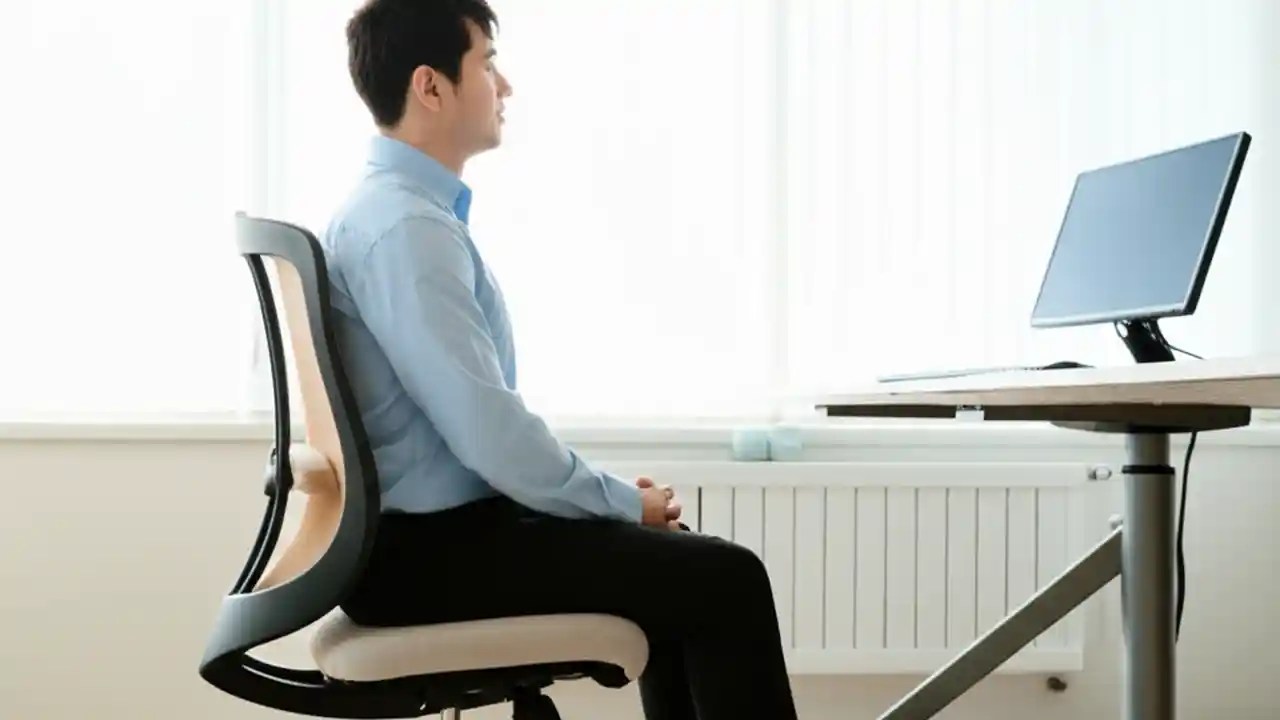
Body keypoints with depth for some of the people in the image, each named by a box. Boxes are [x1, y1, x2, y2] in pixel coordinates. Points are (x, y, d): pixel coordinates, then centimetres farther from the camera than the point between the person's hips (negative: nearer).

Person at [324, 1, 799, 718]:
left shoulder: (404, 210, 11)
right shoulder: (406, 228, -21)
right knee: (725, 578, -10)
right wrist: (625, 503, -10)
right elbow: (490, 434, -25)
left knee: (679, 559, 18)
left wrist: (614, 495, 10)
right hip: (423, 552, -10)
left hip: (440, 524, 10)